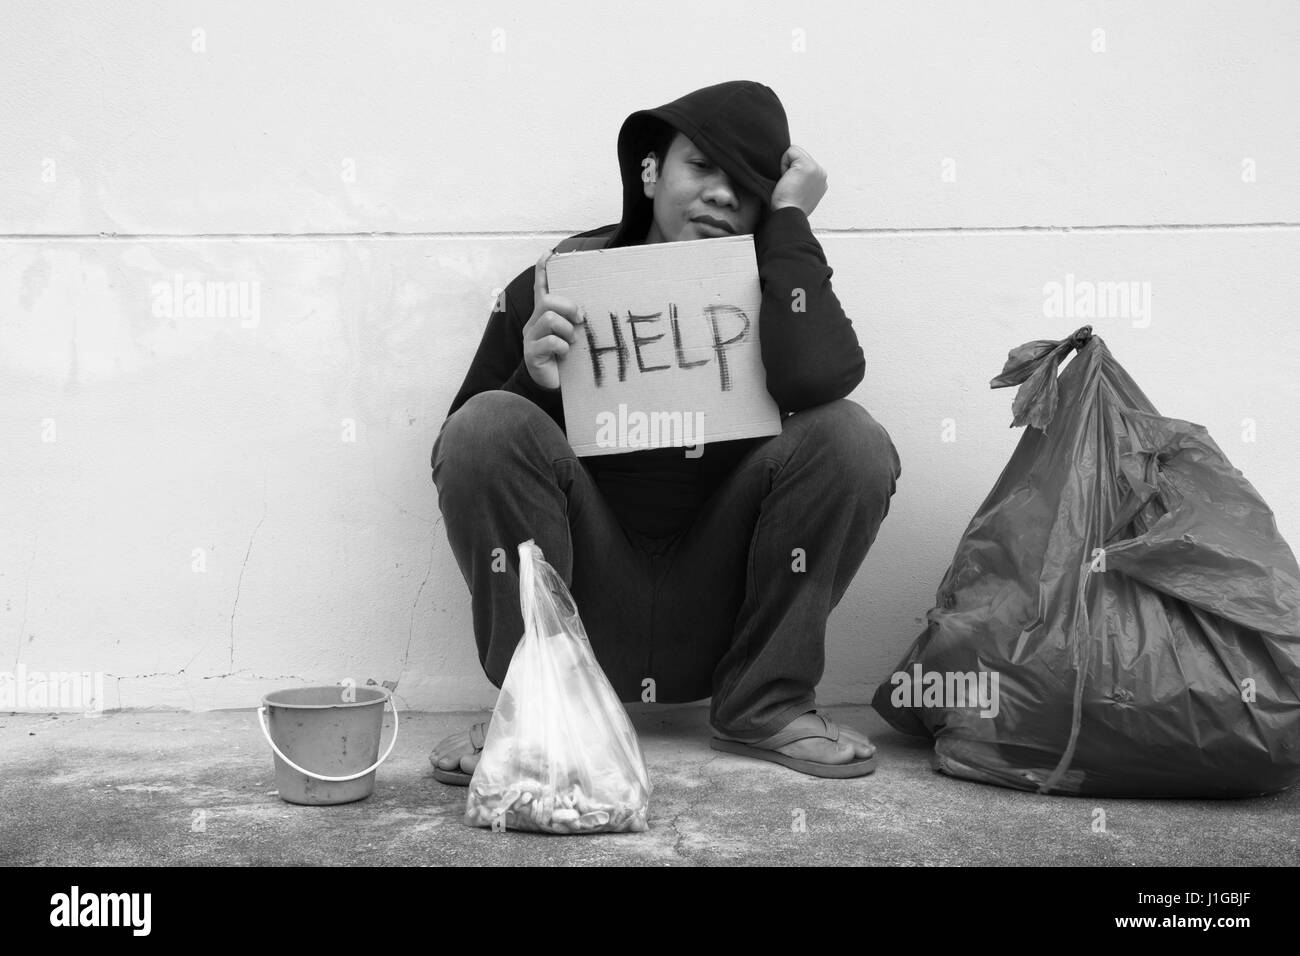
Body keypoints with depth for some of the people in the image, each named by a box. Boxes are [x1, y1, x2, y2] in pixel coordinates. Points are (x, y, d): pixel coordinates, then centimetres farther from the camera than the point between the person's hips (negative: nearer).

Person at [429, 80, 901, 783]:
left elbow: (818, 379, -24)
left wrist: (790, 220, -13)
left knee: (849, 436, -19)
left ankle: (764, 706, -6)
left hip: (718, 616, 1)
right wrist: (534, 383, -19)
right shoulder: (556, 283, 0)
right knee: (487, 424, -22)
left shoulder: (770, 289, 2)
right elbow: (463, 460, 2)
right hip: (587, 612, 0)